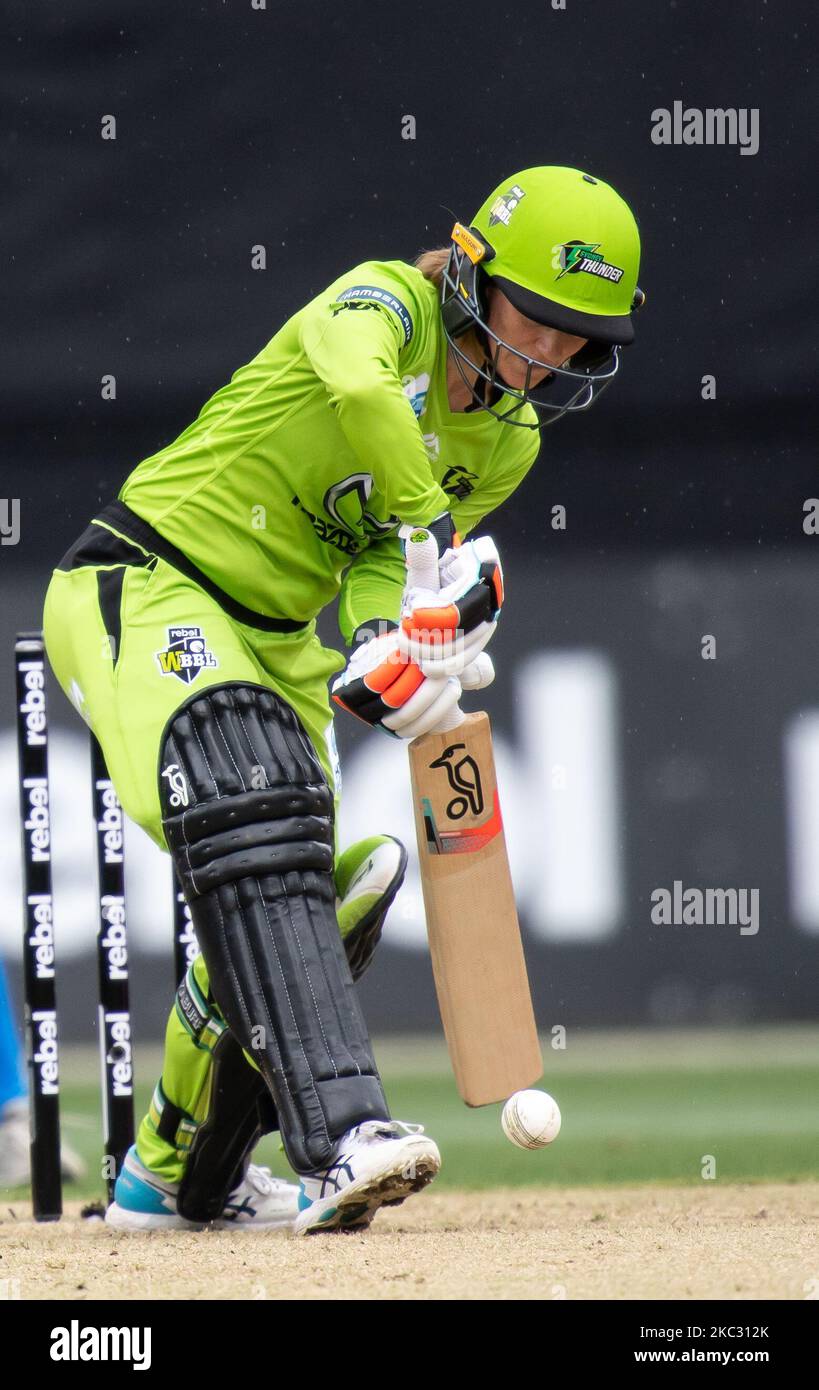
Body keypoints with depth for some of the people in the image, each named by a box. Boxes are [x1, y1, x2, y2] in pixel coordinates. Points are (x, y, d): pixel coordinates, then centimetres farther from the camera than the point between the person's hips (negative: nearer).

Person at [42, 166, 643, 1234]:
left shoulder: (508, 440, 6)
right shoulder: (386, 302, -17)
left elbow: (382, 555, -3)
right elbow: (361, 389, -41)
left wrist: (385, 641, -25)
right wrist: (442, 547, -42)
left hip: (276, 642, 9)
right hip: (140, 585, -9)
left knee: (306, 897, 7)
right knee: (247, 802, -32)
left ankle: (177, 1175, 29)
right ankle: (340, 1133, -47)